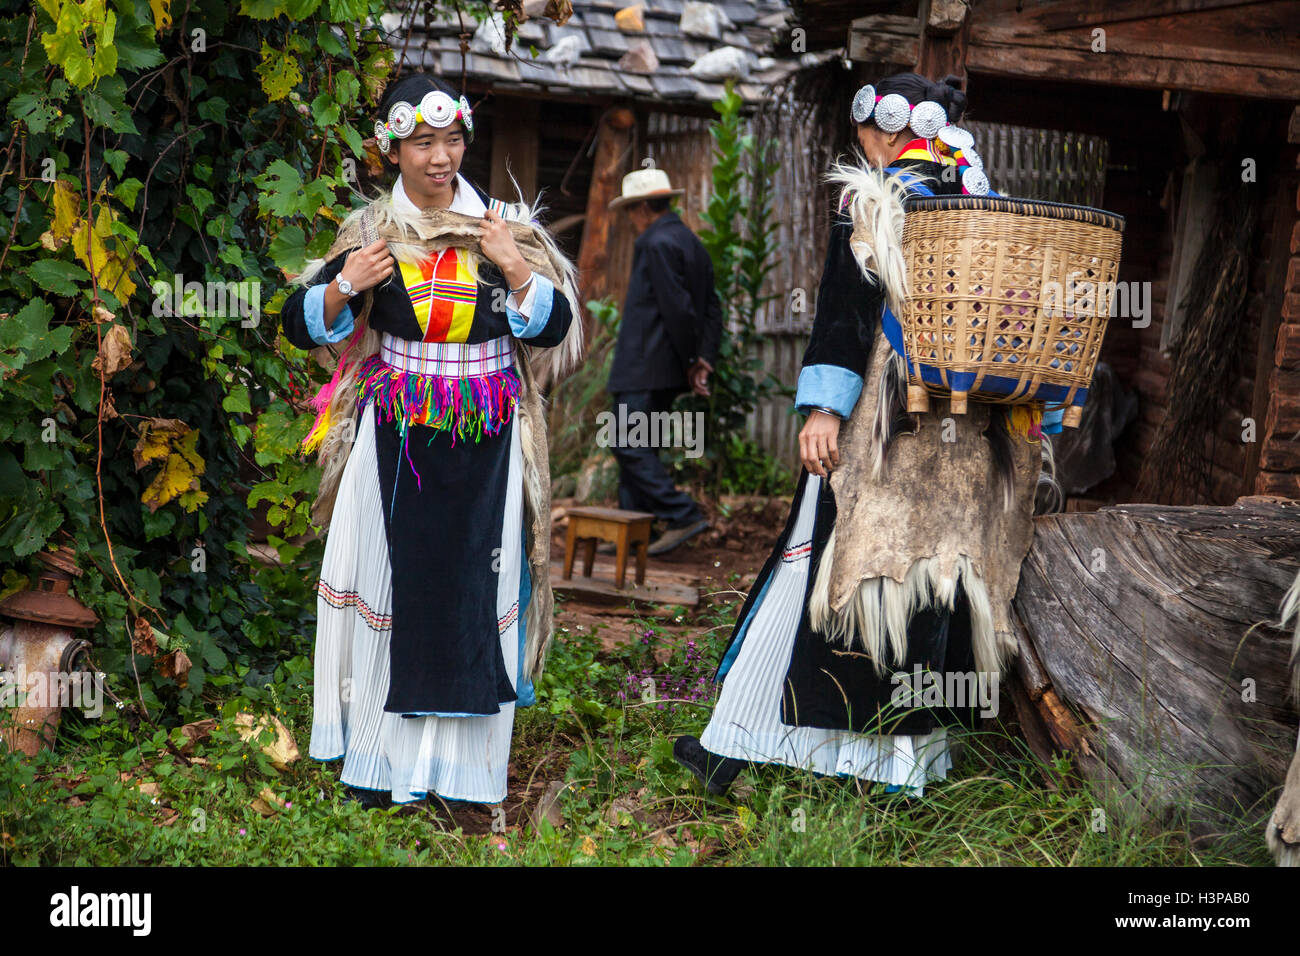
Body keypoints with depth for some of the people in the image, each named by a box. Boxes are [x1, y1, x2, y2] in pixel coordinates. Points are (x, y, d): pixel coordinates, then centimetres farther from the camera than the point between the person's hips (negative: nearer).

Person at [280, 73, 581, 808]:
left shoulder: (503, 228, 4)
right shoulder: (371, 233, 4)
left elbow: (553, 328, 0)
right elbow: (302, 327, 4)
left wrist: (516, 267, -16)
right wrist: (346, 285, -14)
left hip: (484, 443, 0)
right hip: (395, 441, 0)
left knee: (476, 588, 0)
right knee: (390, 584, 0)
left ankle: (467, 755, 13)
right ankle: (383, 754, 12)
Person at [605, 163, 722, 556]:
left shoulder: (657, 243, -14)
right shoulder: (691, 243, 17)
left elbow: (677, 307, -20)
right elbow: (712, 307, 15)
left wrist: (692, 359, -9)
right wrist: (704, 360, 7)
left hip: (646, 368, -10)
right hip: (667, 370, 10)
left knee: (628, 445, -8)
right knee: (636, 446, 13)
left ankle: (683, 516, -10)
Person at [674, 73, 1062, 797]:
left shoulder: (872, 199, -5)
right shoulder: (981, 206, 12)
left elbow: (850, 303, -15)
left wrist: (824, 407, -18)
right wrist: (1029, 413, 19)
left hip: (882, 420, -5)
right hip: (968, 432, 5)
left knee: (825, 561, -1)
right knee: (938, 566, 9)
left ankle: (732, 747, 7)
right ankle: (913, 757, 14)